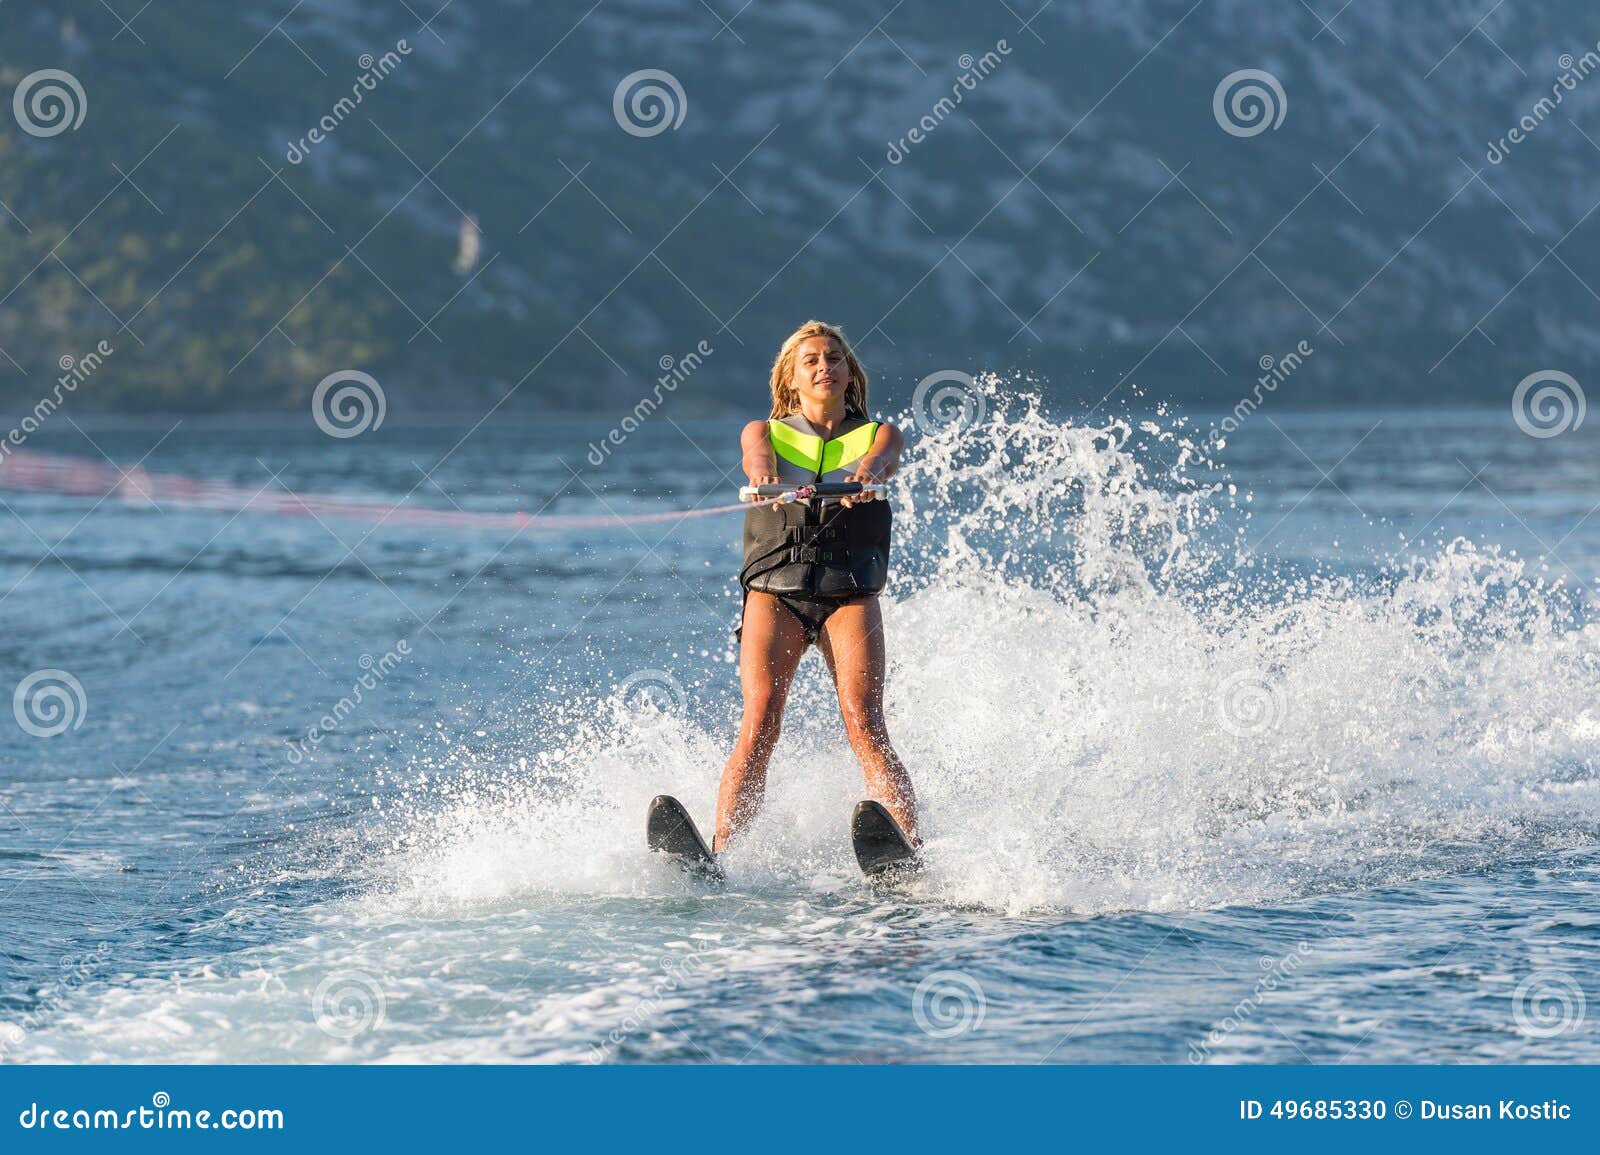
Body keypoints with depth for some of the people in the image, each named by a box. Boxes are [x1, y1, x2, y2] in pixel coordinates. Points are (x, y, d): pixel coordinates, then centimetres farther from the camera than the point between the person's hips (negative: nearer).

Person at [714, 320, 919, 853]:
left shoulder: (879, 434, 18)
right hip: (774, 590, 0)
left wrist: (865, 476, -33)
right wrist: (765, 476, -33)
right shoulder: (765, 431, 18)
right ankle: (718, 855, -28)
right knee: (759, 725, -19)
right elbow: (757, 456, -7)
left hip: (850, 594, 0)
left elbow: (881, 459, -7)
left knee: (865, 727, -19)